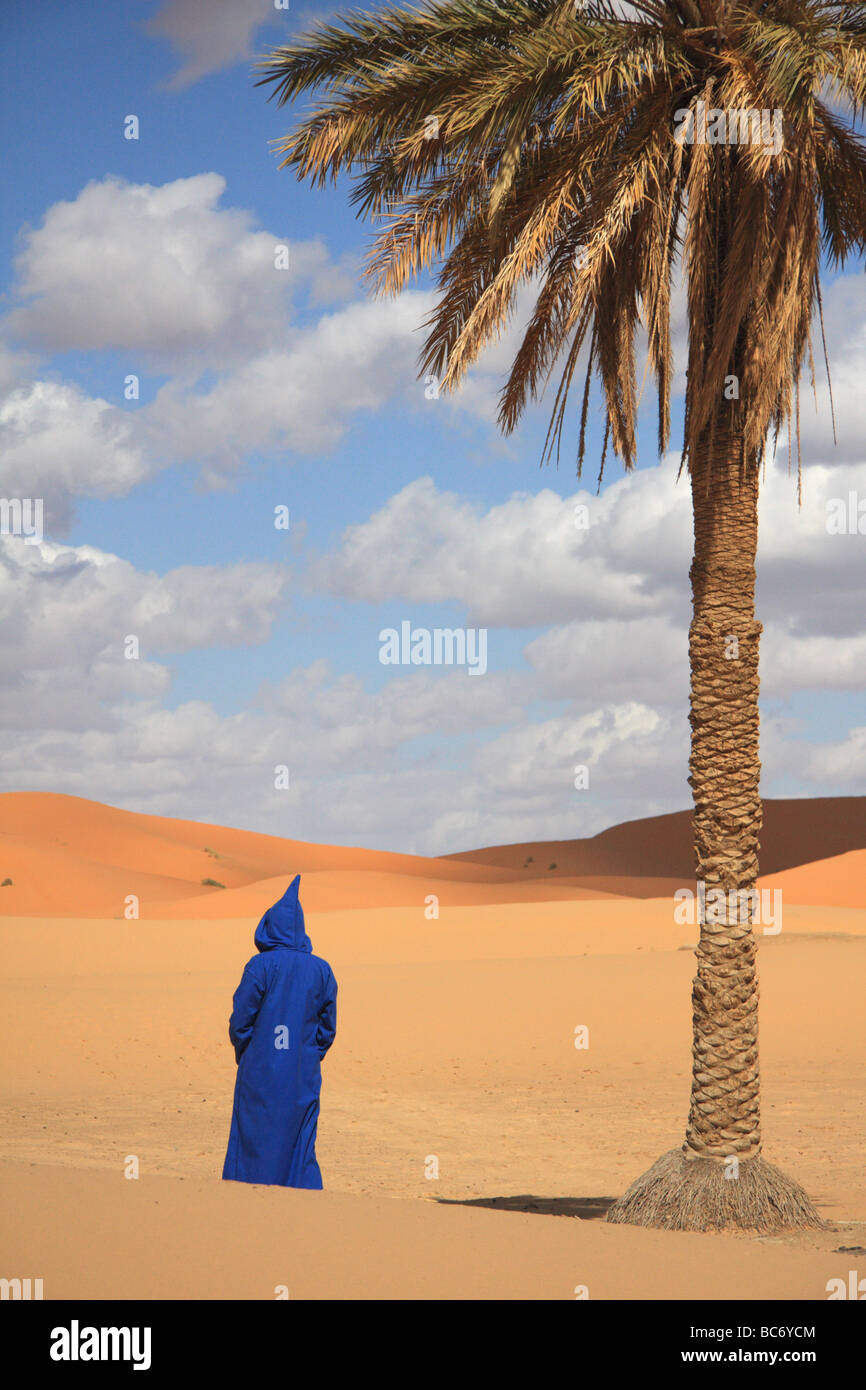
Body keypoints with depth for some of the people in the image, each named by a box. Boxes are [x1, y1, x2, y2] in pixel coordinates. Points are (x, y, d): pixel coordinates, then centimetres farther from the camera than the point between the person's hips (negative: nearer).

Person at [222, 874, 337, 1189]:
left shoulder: (261, 966, -9)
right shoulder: (321, 970, 3)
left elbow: (240, 1020, -6)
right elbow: (328, 1026, 8)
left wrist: (244, 1056, 9)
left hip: (261, 1074, -3)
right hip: (304, 1078, 3)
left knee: (253, 1145, 4)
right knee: (300, 1148, 8)